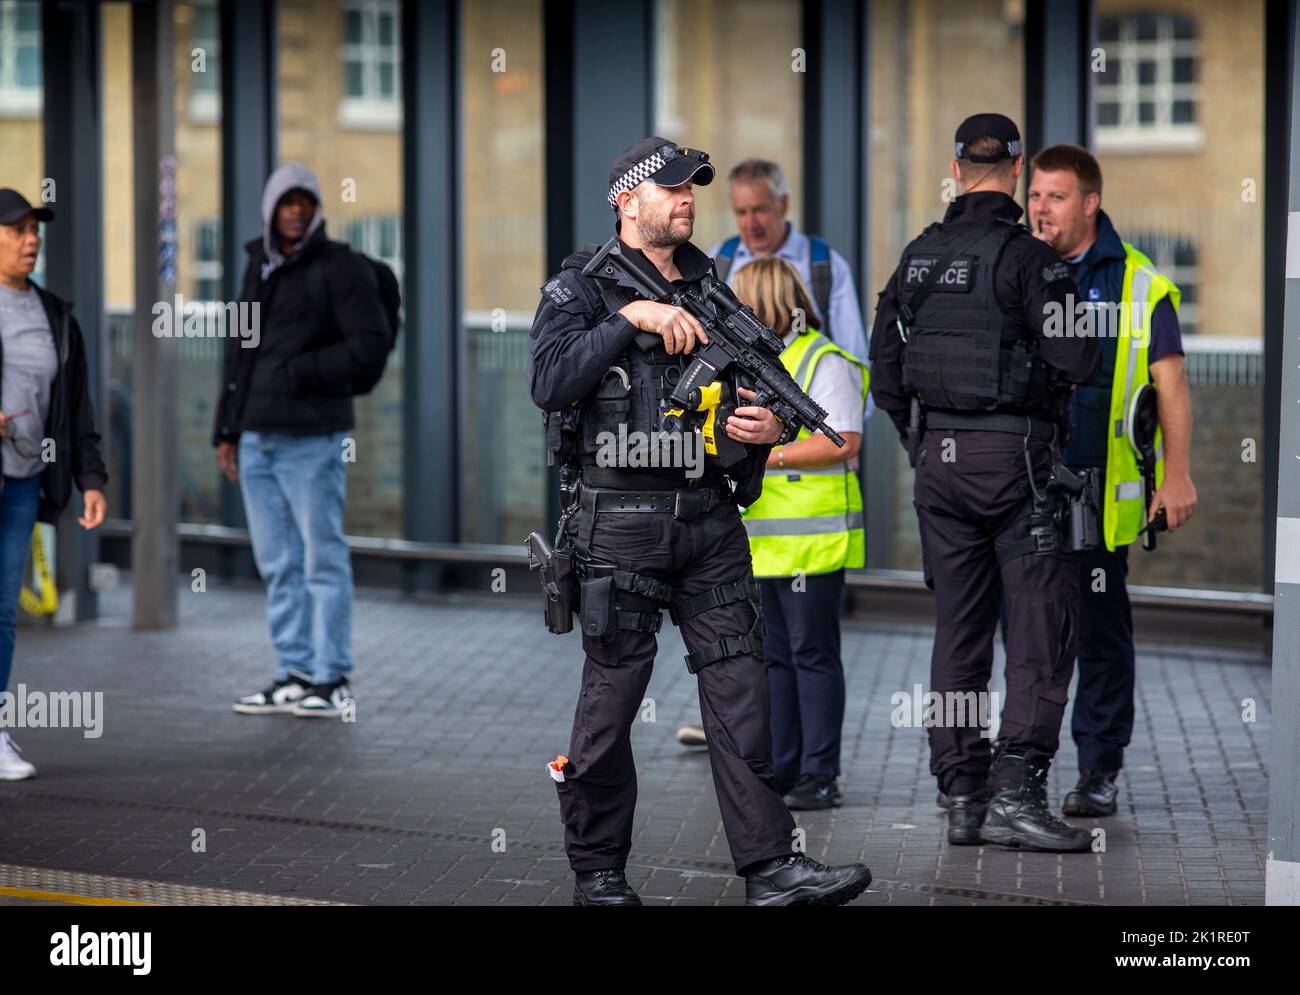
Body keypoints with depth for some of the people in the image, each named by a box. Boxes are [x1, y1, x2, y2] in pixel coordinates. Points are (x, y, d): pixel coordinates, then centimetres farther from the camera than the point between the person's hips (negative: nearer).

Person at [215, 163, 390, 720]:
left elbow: (371, 349, -13)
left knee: (323, 561, -4)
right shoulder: (259, 270, 17)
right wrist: (226, 432, 17)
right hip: (257, 441, 7)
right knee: (278, 566, 8)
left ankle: (333, 683, 0)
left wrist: (297, 372, -13)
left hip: (311, 442, -7)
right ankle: (293, 677, 14)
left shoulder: (341, 269, -5)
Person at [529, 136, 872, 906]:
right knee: (612, 695, 2)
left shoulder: (712, 287, 15)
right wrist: (631, 320, -20)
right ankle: (598, 870, 14)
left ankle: (773, 866, 0)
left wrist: (773, 425, -1)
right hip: (620, 519, -5)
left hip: (710, 518, 5)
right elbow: (550, 380, -17)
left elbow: (758, 386, 22)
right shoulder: (582, 286, -1)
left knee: (741, 684, 0)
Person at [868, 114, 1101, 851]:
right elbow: (1078, 362, -17)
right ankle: (1016, 793, -10)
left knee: (959, 628, 11)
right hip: (1015, 455, -6)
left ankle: (962, 798, 11)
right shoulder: (1027, 256, -11)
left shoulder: (918, 258, 9)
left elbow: (885, 372, 13)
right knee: (1043, 627, -3)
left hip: (939, 458, 6)